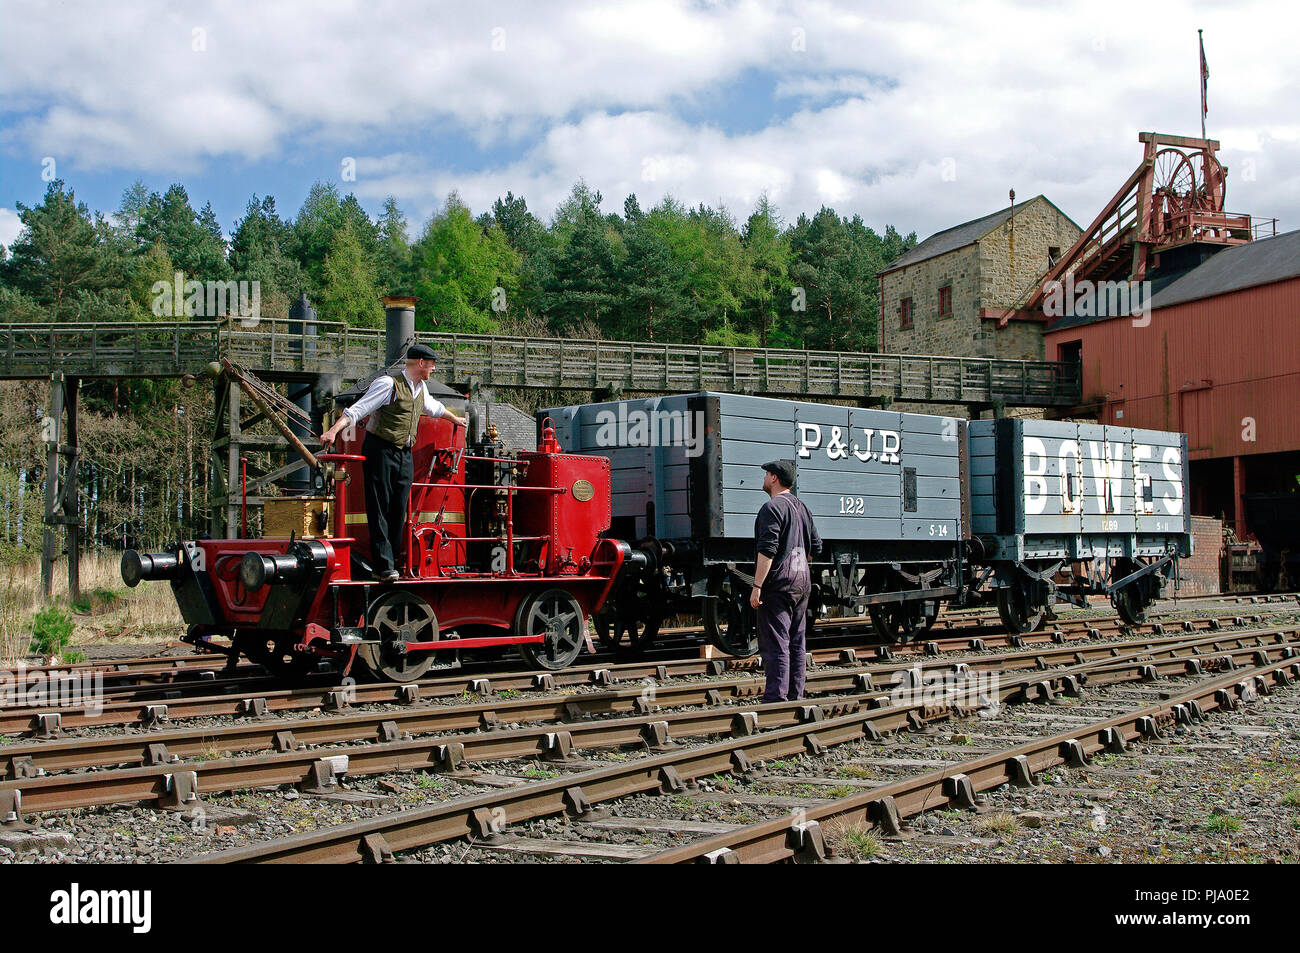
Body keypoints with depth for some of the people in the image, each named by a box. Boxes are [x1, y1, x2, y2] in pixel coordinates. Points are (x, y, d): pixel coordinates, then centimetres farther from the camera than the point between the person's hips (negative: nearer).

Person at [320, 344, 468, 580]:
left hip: (404, 454, 8)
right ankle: (383, 566, -10)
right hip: (380, 451, -8)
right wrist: (334, 431, -29)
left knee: (399, 510, 3)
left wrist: (454, 419, 54)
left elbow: (433, 407, 37)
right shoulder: (388, 384, -11)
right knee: (380, 508, -8)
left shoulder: (421, 388, 14)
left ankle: (393, 564, 6)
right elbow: (357, 410, -16)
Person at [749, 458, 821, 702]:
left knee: (775, 644, -8)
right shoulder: (801, 507, 16)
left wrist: (757, 586, -20)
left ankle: (776, 698, -10)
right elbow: (816, 546, 21)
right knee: (796, 643, 11)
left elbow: (767, 550, -20)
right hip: (802, 581, 9)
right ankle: (795, 697, 15)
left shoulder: (773, 507, -12)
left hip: (778, 582, -9)